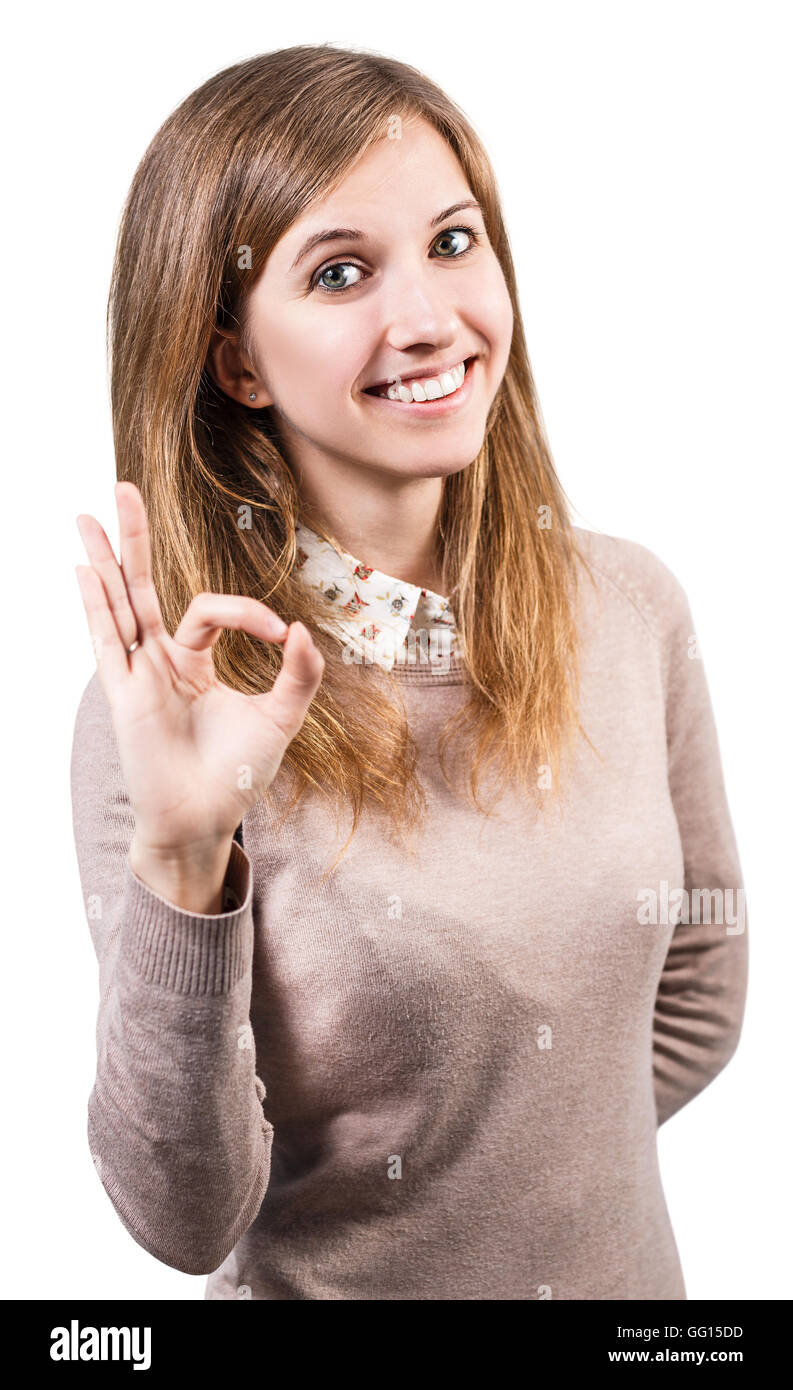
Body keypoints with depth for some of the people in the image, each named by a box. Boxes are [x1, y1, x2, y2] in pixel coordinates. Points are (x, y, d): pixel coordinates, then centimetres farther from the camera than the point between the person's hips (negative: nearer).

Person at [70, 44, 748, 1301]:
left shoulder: (631, 608, -11)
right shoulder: (164, 702, -21)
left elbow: (698, 995, 1)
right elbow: (187, 1225, -23)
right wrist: (180, 861, -34)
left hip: (624, 1268, 4)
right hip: (322, 1281, -3)